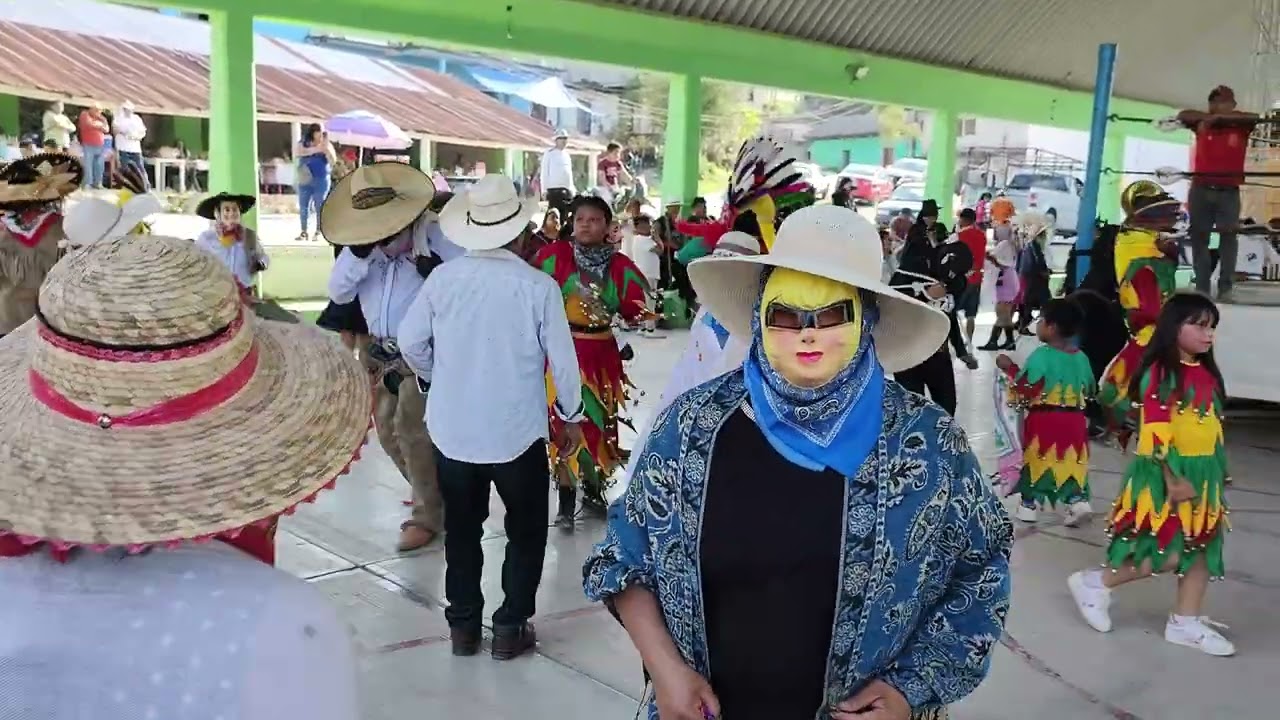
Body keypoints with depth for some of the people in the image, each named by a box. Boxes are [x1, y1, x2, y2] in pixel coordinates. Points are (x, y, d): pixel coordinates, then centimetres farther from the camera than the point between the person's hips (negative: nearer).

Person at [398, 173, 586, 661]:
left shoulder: (444, 277, -8)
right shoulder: (538, 286, -16)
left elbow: (411, 342, 1)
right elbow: (562, 359, -10)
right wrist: (571, 415, 6)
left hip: (452, 427, 3)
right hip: (518, 430, -3)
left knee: (462, 528, 19)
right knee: (526, 529, 15)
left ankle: (463, 624, 26)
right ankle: (510, 627, 18)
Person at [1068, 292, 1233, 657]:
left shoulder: (1207, 374, 11)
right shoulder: (1161, 373, -14)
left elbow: (1213, 427, 18)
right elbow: (1155, 432, -20)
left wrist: (1218, 474, 18)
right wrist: (1172, 478, -23)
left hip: (1203, 474, 9)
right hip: (1166, 474, -9)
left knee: (1202, 548, 10)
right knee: (1168, 553, -8)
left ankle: (1186, 622, 20)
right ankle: (1095, 583, 9)